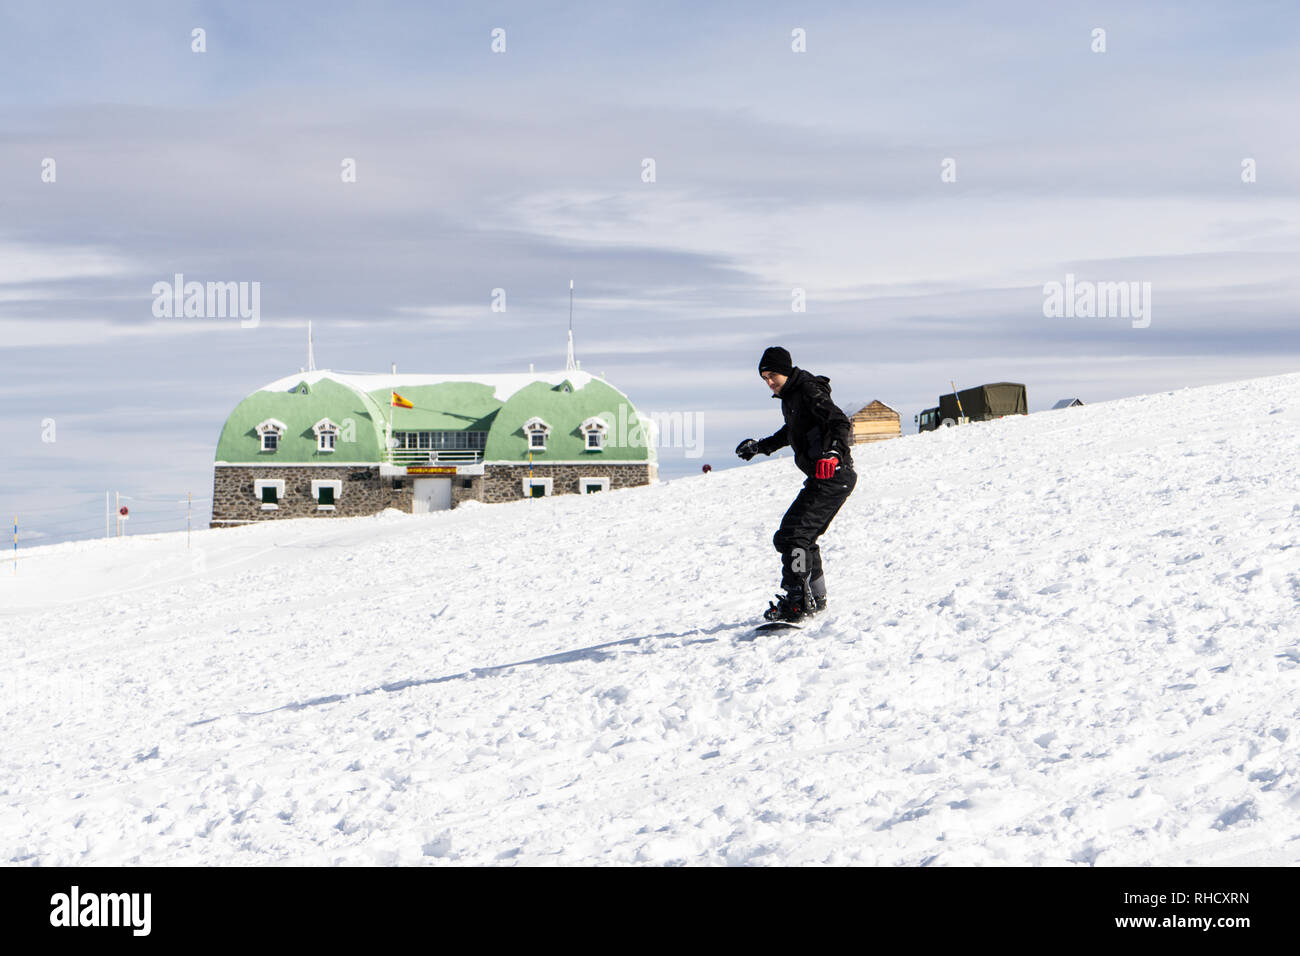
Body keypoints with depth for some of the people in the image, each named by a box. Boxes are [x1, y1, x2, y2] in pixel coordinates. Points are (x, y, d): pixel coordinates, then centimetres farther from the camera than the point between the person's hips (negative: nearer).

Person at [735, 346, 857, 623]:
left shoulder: (809, 391, -13)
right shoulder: (790, 397, 17)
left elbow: (841, 423, -22)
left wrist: (834, 452, -38)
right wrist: (760, 446, 41)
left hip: (832, 476, -10)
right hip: (823, 478, 10)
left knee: (792, 534, -17)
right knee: (803, 537, 17)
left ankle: (796, 602, -21)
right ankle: (815, 599, 28)